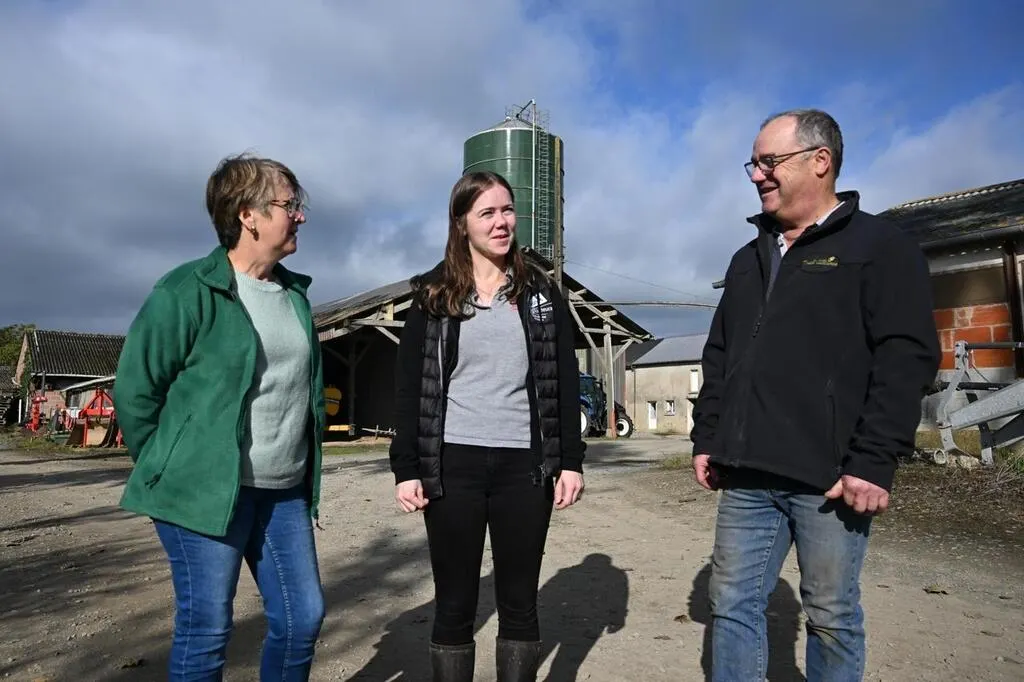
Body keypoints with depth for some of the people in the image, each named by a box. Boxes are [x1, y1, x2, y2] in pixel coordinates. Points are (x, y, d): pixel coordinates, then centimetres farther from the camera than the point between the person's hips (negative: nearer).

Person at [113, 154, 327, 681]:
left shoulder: (295, 294, 11)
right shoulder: (187, 291, -11)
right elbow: (134, 391, -7)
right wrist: (174, 471, 0)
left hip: (286, 494, 6)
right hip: (208, 492, -6)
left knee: (303, 617, 10)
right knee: (206, 631, 5)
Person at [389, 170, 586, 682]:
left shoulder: (541, 293, 7)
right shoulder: (433, 295, 4)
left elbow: (565, 382, 6)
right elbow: (409, 387, 2)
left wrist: (571, 460, -1)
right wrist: (406, 469, -4)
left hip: (524, 465, 1)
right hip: (453, 465, -1)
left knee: (519, 602, 11)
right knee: (455, 603, 9)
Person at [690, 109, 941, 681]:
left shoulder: (881, 246, 0)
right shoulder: (750, 258, 17)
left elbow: (907, 359, -10)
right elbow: (719, 358, 18)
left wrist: (874, 461, -16)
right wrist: (706, 439, 12)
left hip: (831, 478, -5)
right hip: (747, 475, 6)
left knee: (832, 616, 9)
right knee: (733, 605, 10)